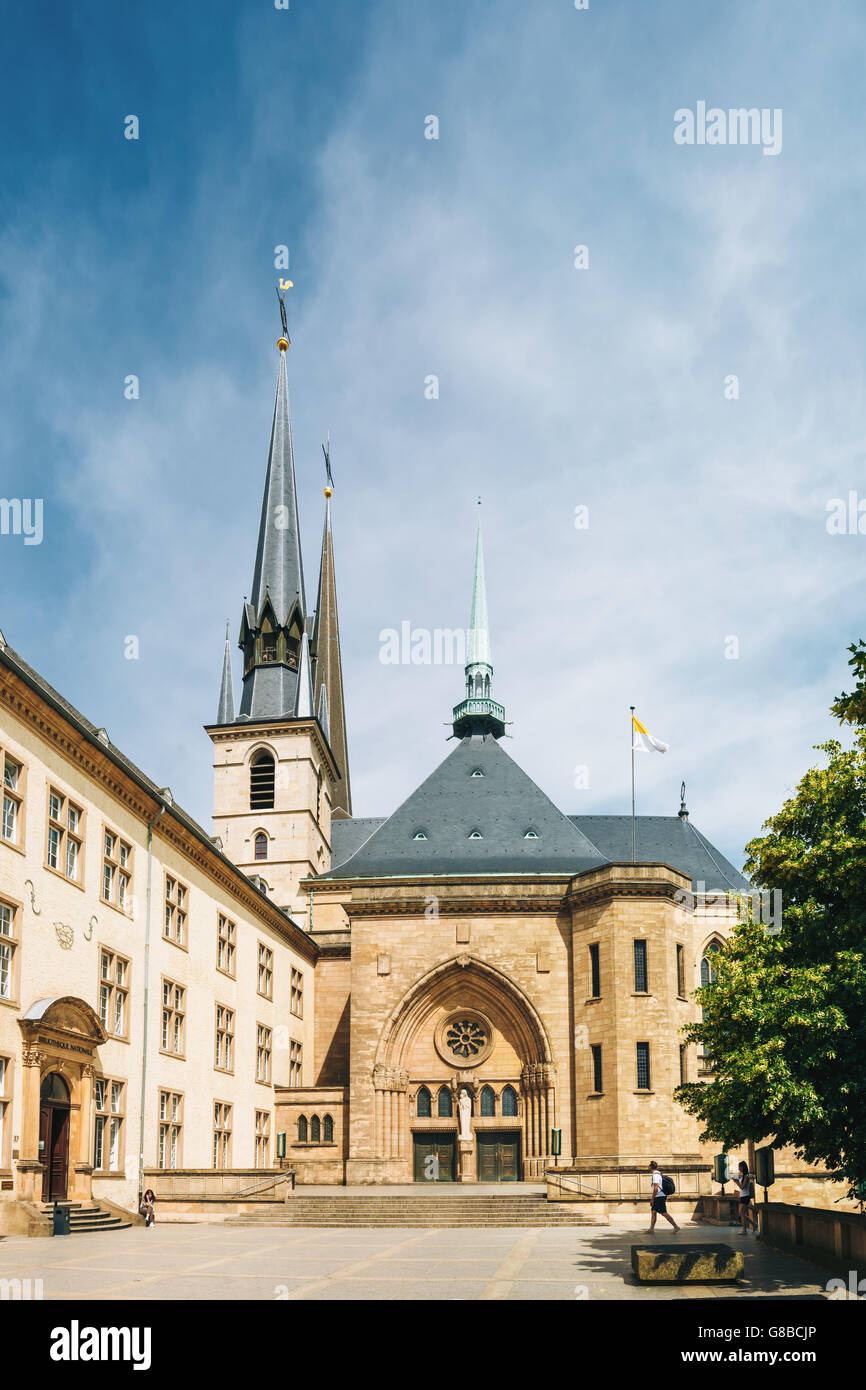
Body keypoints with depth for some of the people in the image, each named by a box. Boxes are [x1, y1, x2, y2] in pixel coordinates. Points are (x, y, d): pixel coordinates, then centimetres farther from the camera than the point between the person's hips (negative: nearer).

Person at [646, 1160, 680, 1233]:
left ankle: (676, 1227, -2)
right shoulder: (658, 1174, 16)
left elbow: (656, 1188, -21)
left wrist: (652, 1199, -18)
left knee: (664, 1213, -6)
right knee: (653, 1212, 5)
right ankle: (651, 1229, 2)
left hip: (659, 1197, -10)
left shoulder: (655, 1175, -15)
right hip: (658, 1197, 10)